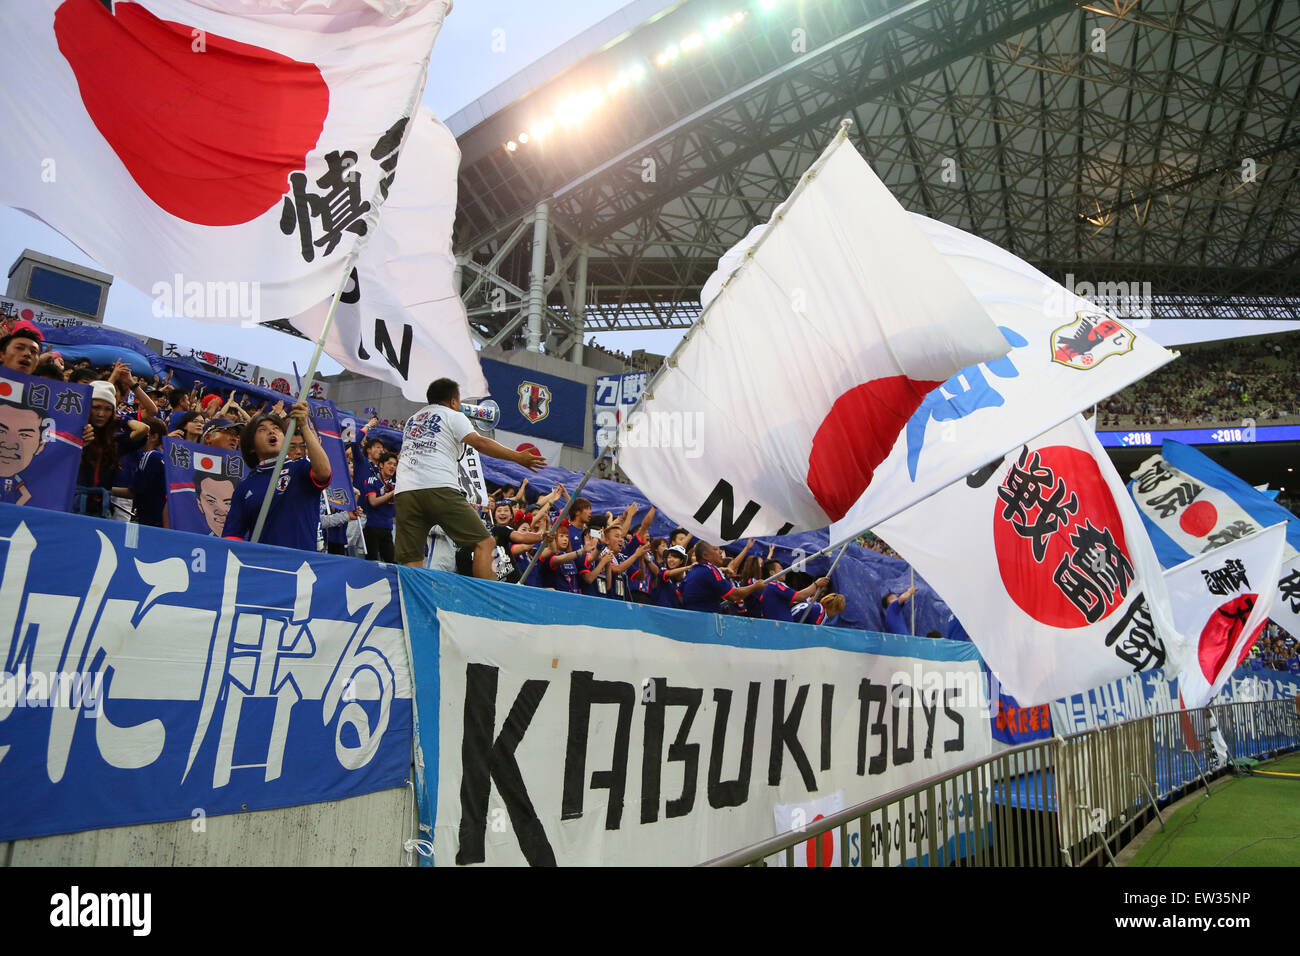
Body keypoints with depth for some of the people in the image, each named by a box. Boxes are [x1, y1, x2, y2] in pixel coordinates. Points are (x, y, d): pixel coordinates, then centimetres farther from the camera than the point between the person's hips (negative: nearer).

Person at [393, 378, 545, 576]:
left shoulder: (412, 419, 28)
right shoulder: (453, 416, 10)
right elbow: (479, 443, -5)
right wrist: (518, 457, -7)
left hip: (404, 492, 6)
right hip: (440, 489, -6)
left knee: (411, 562, 4)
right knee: (484, 543, -2)